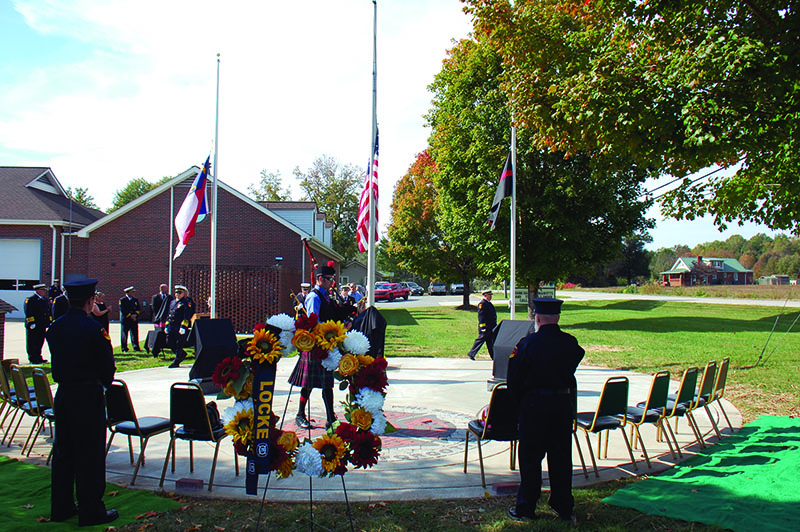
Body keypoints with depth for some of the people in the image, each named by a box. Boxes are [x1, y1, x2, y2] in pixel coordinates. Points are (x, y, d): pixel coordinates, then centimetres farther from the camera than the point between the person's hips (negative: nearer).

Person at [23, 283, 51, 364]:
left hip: (42, 326, 7)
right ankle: (32, 359, 6)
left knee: (40, 342, 12)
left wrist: (50, 322, 15)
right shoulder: (30, 300, -8)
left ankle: (38, 357, 20)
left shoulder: (45, 300, 15)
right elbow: (28, 314, -13)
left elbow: (49, 312, 21)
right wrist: (31, 323, -18)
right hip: (33, 327, -7)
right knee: (32, 343, 1)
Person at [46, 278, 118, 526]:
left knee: (62, 450, 15)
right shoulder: (94, 329, -17)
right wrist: (106, 382, 7)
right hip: (88, 395, -7)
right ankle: (91, 511, 8)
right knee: (89, 454, 1)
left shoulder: (55, 327, 4)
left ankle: (60, 507, 25)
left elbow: (57, 360, 10)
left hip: (62, 393, 7)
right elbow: (107, 364, -12)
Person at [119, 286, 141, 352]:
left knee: (135, 334, 3)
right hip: (125, 320, -4)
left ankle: (136, 347, 10)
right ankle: (124, 348, 6)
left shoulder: (135, 299, 14)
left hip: (134, 320, 4)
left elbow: (138, 308, 12)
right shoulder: (122, 300, -1)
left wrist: (135, 315, -6)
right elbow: (122, 310, -9)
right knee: (124, 334, -1)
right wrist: (130, 316, -14)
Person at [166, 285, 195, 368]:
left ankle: (176, 362, 5)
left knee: (179, 345, -3)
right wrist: (167, 326, 18)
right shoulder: (173, 302, 20)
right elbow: (169, 315, 25)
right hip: (171, 328, 8)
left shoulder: (187, 302, -5)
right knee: (169, 343, 7)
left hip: (180, 329, -8)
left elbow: (187, 316, -13)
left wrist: (183, 327, -20)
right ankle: (182, 354, 27)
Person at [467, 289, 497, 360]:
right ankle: (471, 354, 8)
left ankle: (494, 357, 13)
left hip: (491, 328, 9)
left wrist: (495, 325, 22)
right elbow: (481, 316, -18)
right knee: (480, 340, -2)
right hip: (485, 327, -9)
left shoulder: (489, 303, 17)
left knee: (491, 342, 10)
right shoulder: (482, 304, -13)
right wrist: (483, 327, -22)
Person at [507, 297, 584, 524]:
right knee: (561, 456, 13)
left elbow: (514, 380, -6)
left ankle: (526, 508, 16)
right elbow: (572, 368, 10)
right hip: (564, 401, 4)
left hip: (535, 404, -4)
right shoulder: (571, 343, -4)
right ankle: (564, 508, 20)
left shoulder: (528, 344, -13)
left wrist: (521, 402, 9)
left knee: (530, 457, 7)